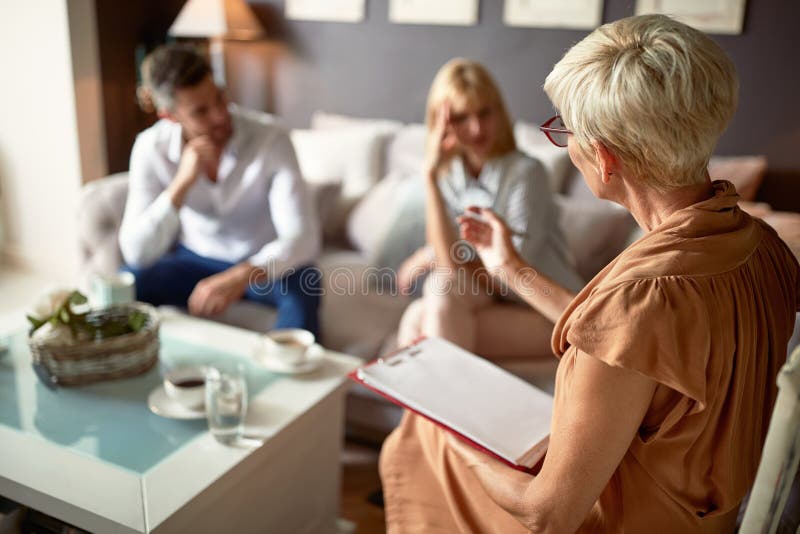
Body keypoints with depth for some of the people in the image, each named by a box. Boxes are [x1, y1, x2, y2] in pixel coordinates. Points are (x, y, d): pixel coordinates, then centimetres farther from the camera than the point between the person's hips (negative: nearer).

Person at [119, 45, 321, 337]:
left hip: (267, 262, -2)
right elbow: (136, 254, -20)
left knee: (301, 291, -34)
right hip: (195, 259, 3)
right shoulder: (151, 148, -15)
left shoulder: (270, 139, -24)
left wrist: (240, 277, -48)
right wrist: (182, 183, -33)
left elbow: (303, 237, -30)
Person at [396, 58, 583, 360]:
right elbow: (449, 258, -14)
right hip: (492, 301, 4)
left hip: (550, 314, -4)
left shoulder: (525, 173, -15)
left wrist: (428, 258, -9)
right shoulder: (448, 176, 0)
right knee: (416, 318, -24)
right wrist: (430, 174, -19)